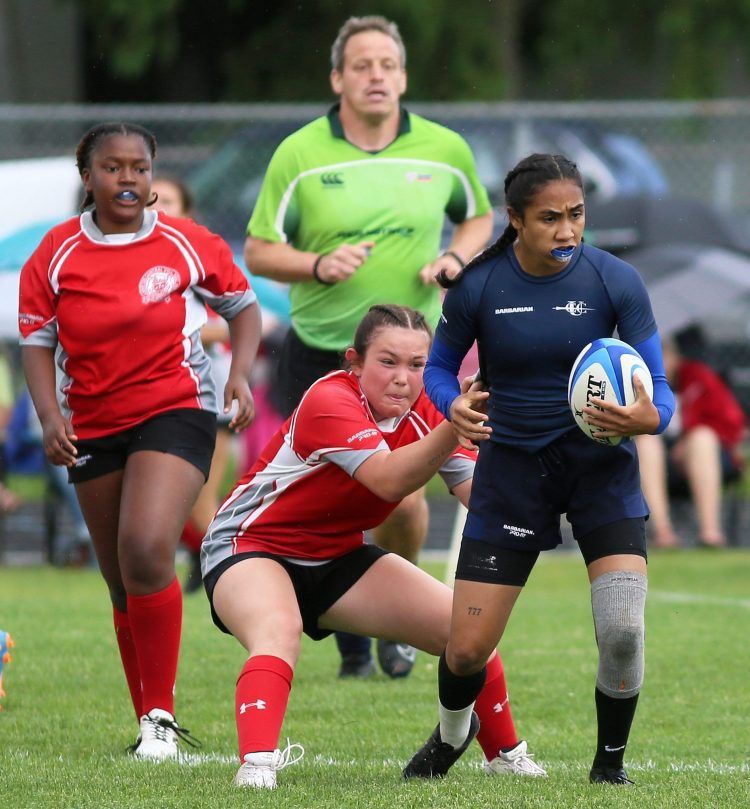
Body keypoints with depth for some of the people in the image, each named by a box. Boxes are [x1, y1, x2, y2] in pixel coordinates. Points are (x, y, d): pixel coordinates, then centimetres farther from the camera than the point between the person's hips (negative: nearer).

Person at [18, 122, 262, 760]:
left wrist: (240, 374, -6)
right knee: (124, 589, 9)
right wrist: (50, 416, -13)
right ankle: (153, 729, 22)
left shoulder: (190, 245, -4)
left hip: (175, 414, -3)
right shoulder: (56, 254, -1)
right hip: (92, 430, 3)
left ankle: (161, 714, -14)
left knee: (146, 552, -25)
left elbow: (244, 305, 10)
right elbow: (36, 342, 2)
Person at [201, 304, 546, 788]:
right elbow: (388, 480, -44)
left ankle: (504, 756, 21)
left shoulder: (425, 413, -7)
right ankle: (256, 767, -53)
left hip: (336, 559, 7)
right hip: (252, 545, -7)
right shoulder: (330, 402, -28)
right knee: (279, 632, -40)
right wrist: (455, 426, -57)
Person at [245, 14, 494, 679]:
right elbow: (258, 251, -1)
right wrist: (319, 264, -19)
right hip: (320, 351, 0)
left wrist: (454, 259, -3)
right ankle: (351, 641, 21)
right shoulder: (299, 155, -6)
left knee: (402, 498, -12)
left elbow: (479, 217, 18)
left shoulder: (444, 150, 0)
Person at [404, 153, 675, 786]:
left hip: (601, 465, -1)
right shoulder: (478, 287, -11)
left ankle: (610, 762, 7)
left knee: (622, 632, -21)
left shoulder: (615, 281, -12)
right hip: (512, 468, 1)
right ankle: (452, 731, 36)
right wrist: (454, 407, -17)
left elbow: (658, 387, -7)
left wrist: (651, 417, -30)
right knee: (466, 650, -1)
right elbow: (439, 366, 5)